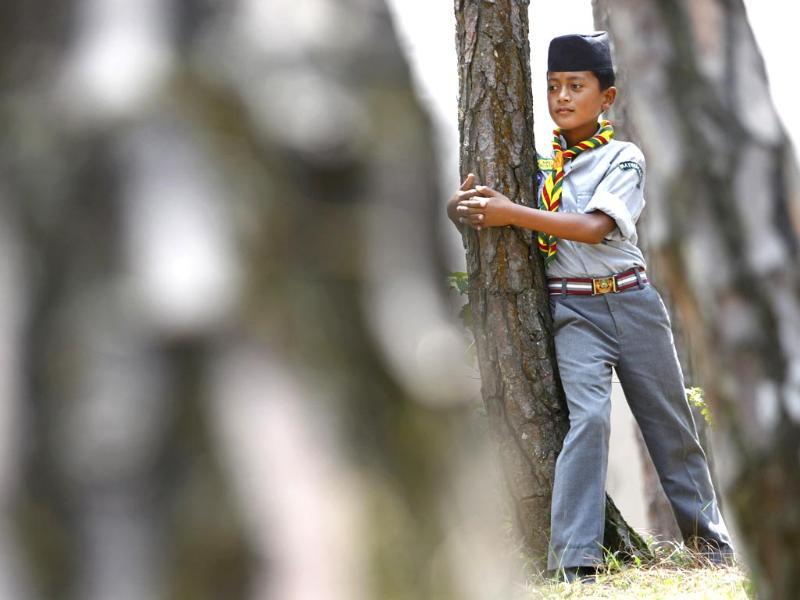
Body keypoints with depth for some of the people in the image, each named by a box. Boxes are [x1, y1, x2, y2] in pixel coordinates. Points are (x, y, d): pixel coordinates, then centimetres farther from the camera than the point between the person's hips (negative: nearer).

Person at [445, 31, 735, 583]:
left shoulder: (624, 158, -1)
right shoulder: (537, 163, 7)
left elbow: (594, 227, -17)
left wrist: (511, 213, -23)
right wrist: (467, 209, -11)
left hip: (632, 302, 0)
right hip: (574, 311, 0)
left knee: (671, 423, 9)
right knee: (588, 417, -20)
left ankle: (712, 542, 26)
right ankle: (574, 560, -23)